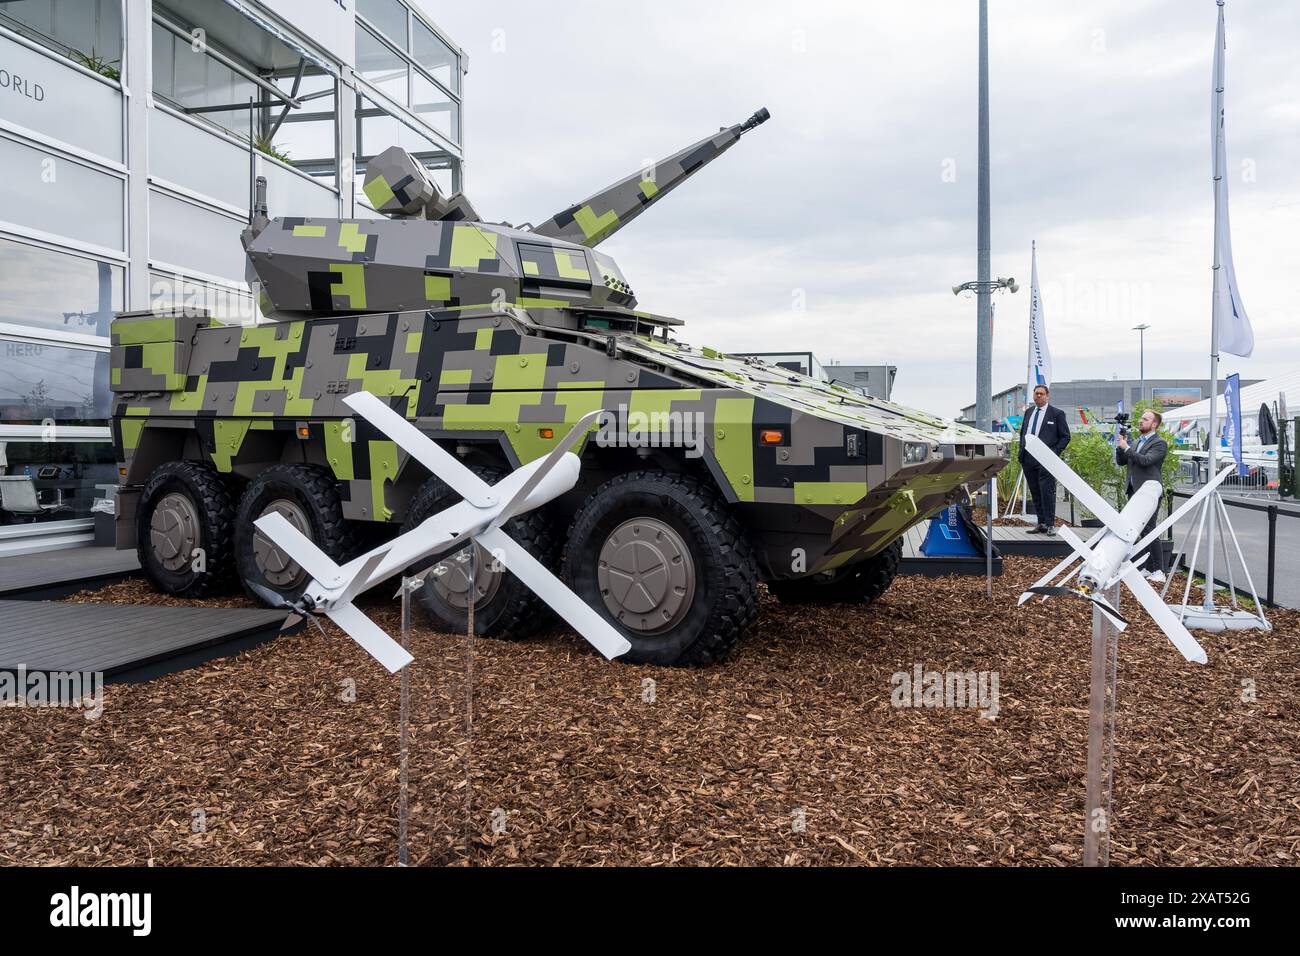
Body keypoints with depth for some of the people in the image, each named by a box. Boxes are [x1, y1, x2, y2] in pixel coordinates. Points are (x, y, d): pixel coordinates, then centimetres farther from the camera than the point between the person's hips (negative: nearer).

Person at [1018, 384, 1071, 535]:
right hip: (1028, 459, 6)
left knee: (1047, 492, -9)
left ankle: (1050, 525, -4)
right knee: (1035, 493, 7)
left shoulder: (1057, 413, 1)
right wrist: (1022, 451, 12)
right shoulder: (1028, 412, 17)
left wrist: (1054, 453, -10)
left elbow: (1065, 436, 2)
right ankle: (1041, 524, 12)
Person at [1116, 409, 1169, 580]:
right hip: (1134, 492, 8)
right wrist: (1120, 447, 1)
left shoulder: (1159, 443, -6)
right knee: (1141, 531, 9)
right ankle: (1147, 568, 15)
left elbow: (1145, 460, -21)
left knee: (1149, 531, -10)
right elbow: (1121, 462, 17)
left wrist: (1126, 447, -17)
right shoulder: (1136, 442, 19)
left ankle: (1158, 571, -6)